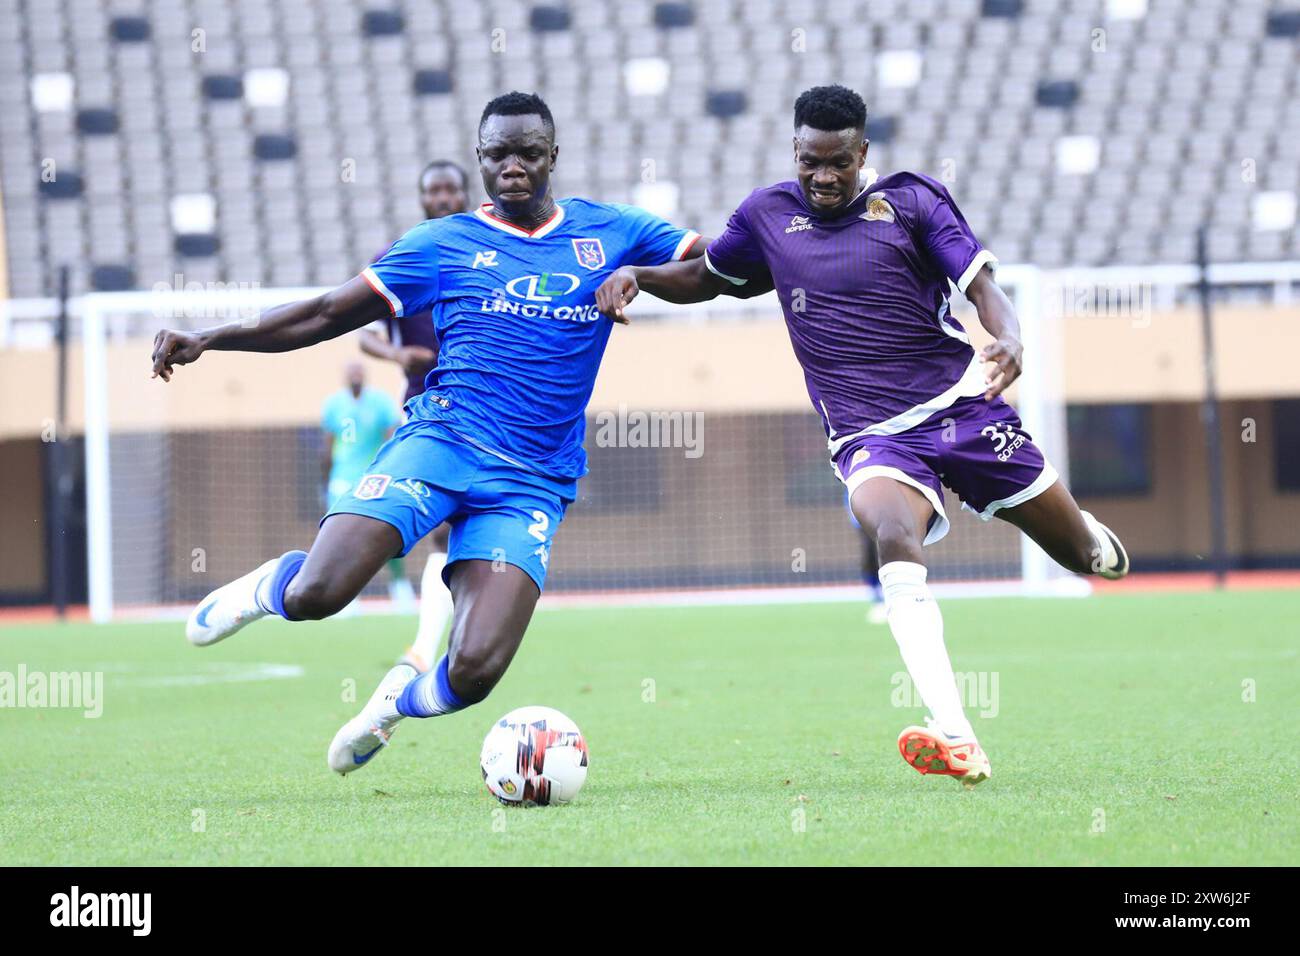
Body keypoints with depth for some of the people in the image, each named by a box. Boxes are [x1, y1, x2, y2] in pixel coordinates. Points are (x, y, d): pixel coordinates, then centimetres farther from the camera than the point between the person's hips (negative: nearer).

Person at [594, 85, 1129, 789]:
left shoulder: (910, 201, 0)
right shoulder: (768, 215, 9)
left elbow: (983, 288, -6)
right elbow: (704, 277, 26)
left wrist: (1009, 342, -28)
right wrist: (635, 275, 6)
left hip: (963, 410, 0)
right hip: (871, 437, 0)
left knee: (1081, 552, 7)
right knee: (893, 535, -34)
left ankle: (1094, 541, 52)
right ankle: (955, 740, -46)